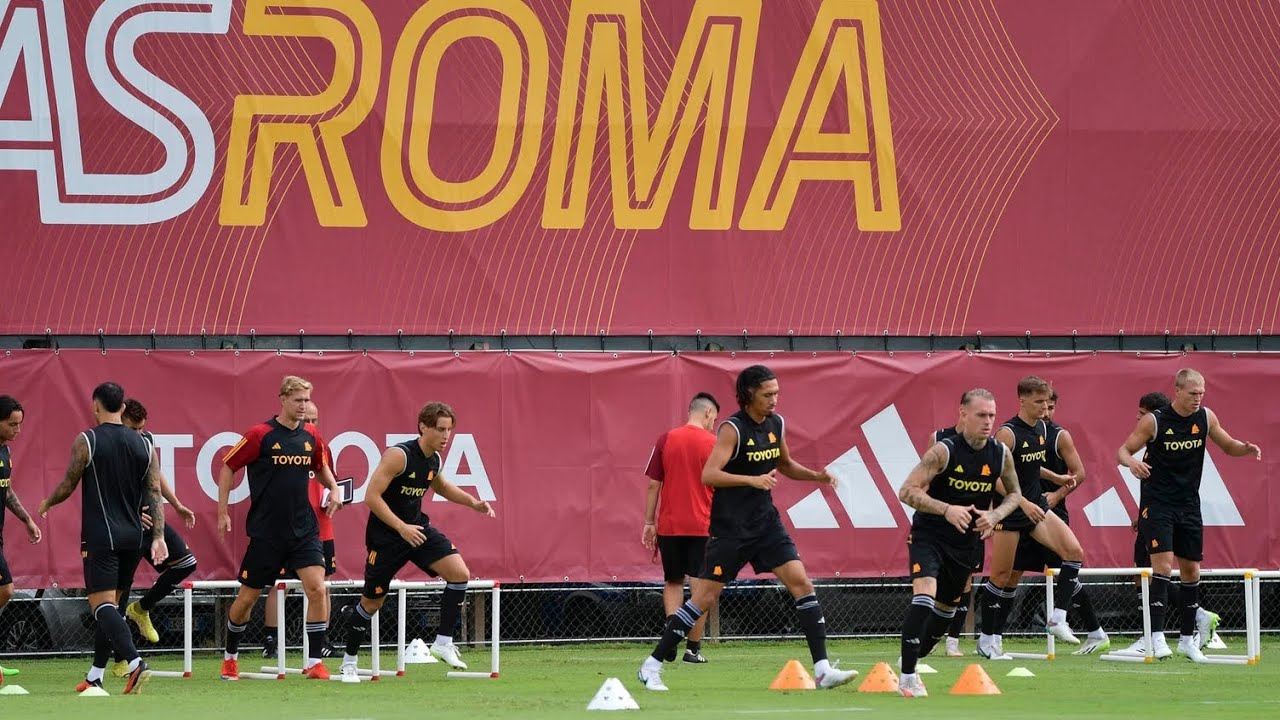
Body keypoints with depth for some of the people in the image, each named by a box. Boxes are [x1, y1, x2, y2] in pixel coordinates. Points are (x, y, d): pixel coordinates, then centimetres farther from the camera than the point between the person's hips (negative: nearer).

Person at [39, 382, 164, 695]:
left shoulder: (86, 441, -6)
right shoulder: (144, 445, 7)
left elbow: (68, 485, 0)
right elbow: (155, 493, 2)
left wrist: (47, 504, 20)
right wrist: (158, 536, -1)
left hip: (100, 537, -5)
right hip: (134, 537, 5)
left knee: (102, 603, -10)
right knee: (111, 604, 15)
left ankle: (135, 663, -31)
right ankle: (95, 677, 17)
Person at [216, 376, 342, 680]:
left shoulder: (311, 436, 4)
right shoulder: (261, 434, -9)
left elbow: (321, 466, 24)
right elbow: (228, 467, -1)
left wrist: (334, 489, 4)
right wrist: (223, 512, -4)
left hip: (303, 528, 3)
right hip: (266, 530, -3)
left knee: (317, 589, -14)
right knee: (247, 597, 6)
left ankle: (315, 662, -8)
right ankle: (230, 657, 30)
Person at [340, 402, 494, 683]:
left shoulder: (433, 459, 2)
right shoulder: (399, 455, -22)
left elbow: (442, 486, 26)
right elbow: (371, 496, -25)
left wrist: (473, 503, 11)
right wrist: (402, 528, -30)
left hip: (417, 528, 6)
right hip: (386, 534, -6)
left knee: (459, 573, -14)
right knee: (372, 602, 3)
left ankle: (443, 642, -7)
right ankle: (349, 661, 21)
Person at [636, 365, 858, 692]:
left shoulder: (776, 424, 6)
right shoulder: (733, 429, -15)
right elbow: (709, 475, -25)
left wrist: (815, 476, 8)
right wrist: (752, 480, -34)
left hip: (766, 523, 6)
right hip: (730, 527, -6)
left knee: (802, 584, -7)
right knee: (705, 597, -4)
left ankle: (822, 669, -7)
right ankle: (651, 667, 7)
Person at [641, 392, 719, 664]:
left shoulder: (666, 440, 1)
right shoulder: (714, 444, -3)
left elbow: (653, 485, 2)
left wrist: (649, 522, 9)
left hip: (669, 526, 2)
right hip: (703, 526, -2)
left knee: (673, 582, 14)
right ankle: (692, 647, 3)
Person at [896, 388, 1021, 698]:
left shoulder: (1001, 454, -4)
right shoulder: (944, 451, -20)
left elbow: (1014, 494, 12)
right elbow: (907, 491, -23)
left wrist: (995, 515, -10)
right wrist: (947, 509, -36)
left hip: (967, 541, 6)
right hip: (929, 535, -6)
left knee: (947, 606, 19)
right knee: (925, 594, -27)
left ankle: (913, 661, 43)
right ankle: (907, 678, -26)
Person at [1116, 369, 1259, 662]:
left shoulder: (1205, 417, 1)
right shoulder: (1154, 421, -11)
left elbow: (1228, 446, 14)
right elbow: (1123, 450, -6)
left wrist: (1246, 448, -9)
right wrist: (1132, 462, -30)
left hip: (1189, 505, 5)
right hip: (1157, 503, -5)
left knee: (1191, 570, 8)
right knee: (1163, 564, -18)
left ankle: (1188, 638, 19)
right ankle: (1157, 636, -19)